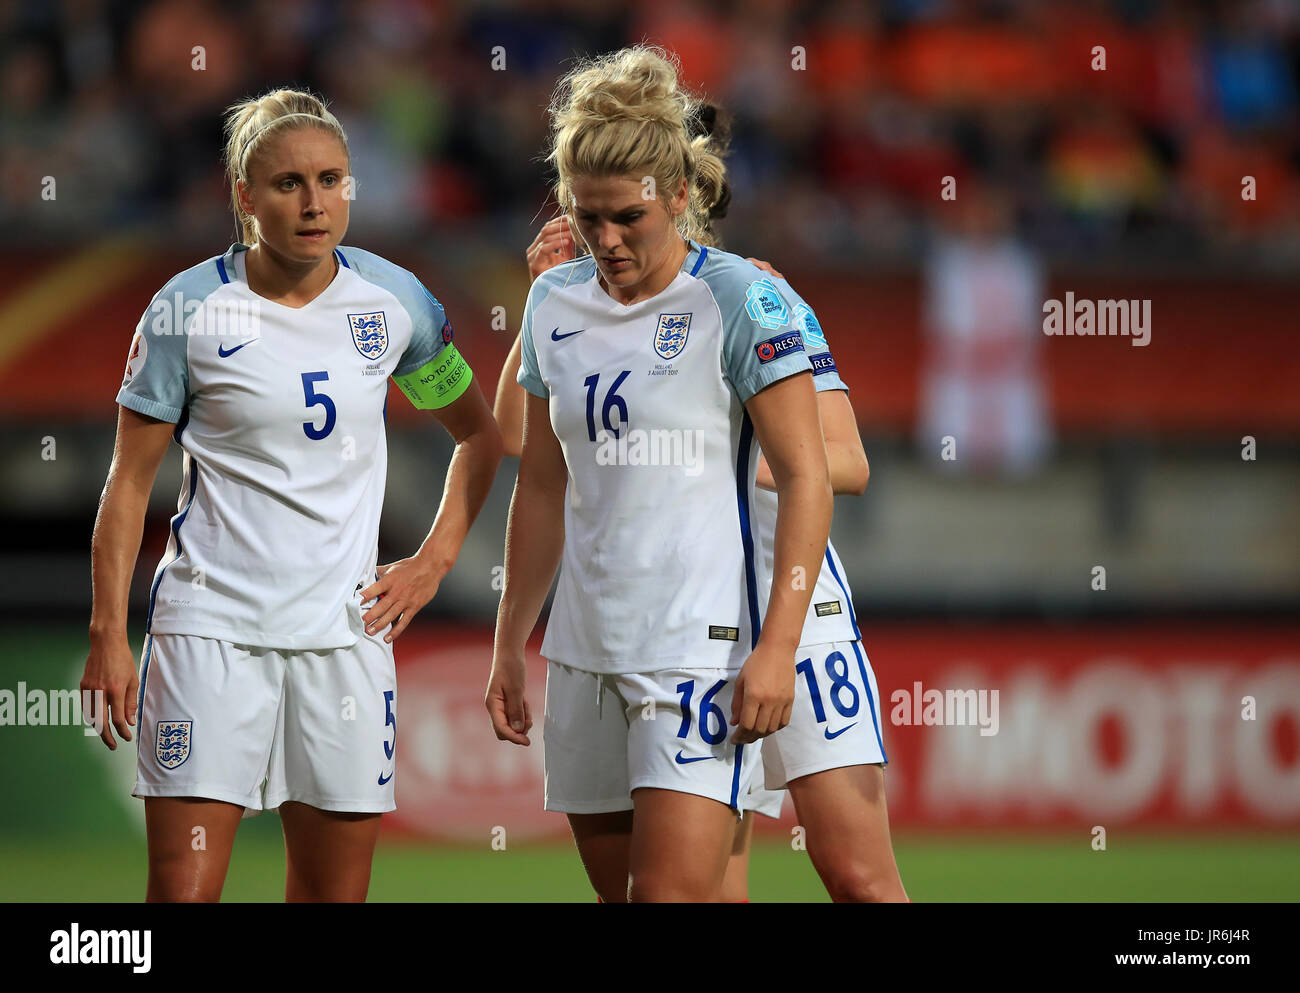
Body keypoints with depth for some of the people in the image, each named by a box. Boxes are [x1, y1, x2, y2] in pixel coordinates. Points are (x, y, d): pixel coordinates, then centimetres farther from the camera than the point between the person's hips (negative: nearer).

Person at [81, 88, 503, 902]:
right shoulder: (189, 311, -5)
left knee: (334, 892, 5)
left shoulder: (393, 302, 3)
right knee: (183, 891, -11)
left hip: (347, 635, 3)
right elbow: (130, 479, 0)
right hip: (211, 629, -3)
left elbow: (481, 436, 18)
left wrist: (435, 560, 8)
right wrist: (108, 635, -5)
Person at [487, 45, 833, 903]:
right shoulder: (554, 304, 11)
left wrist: (777, 646, -16)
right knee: (618, 889, 7)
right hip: (586, 656, 6)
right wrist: (509, 645, 19)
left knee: (673, 892, -16)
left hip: (703, 645, -6)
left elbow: (806, 479, -9)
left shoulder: (738, 301, -7)